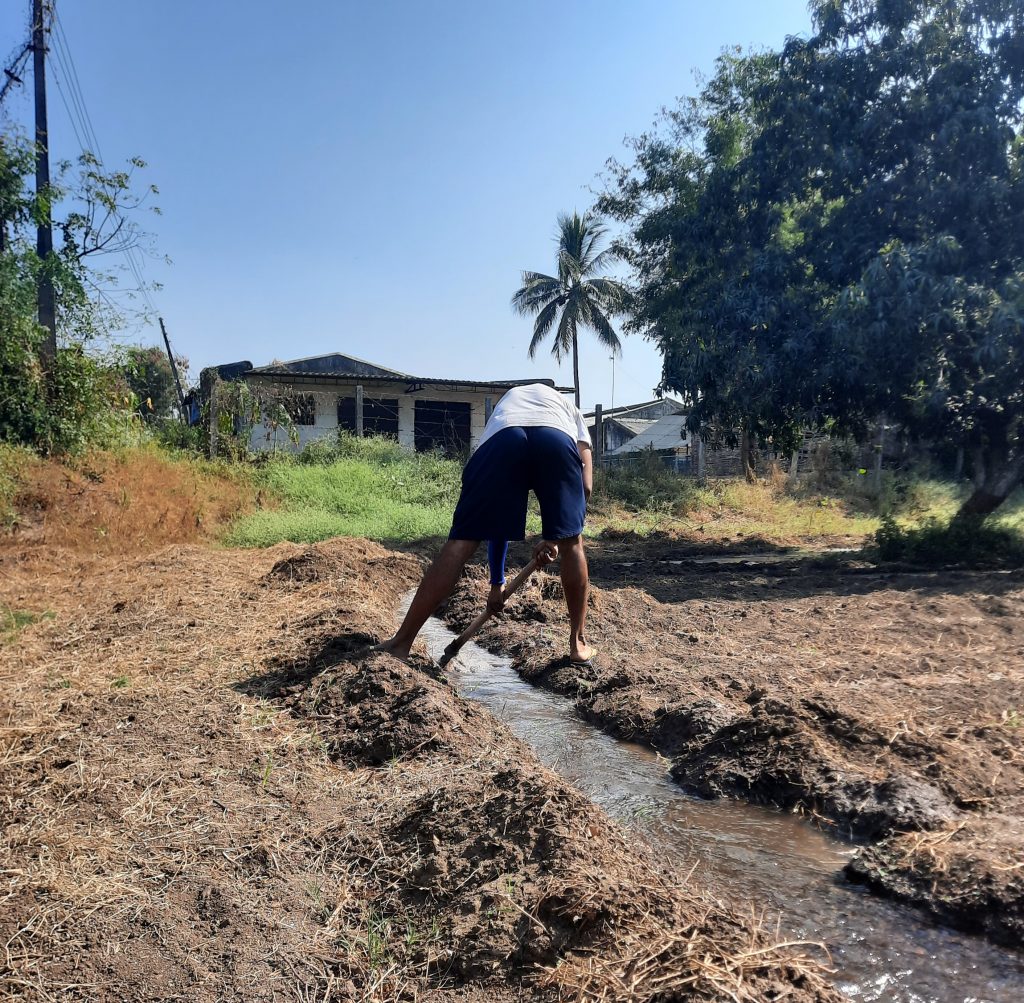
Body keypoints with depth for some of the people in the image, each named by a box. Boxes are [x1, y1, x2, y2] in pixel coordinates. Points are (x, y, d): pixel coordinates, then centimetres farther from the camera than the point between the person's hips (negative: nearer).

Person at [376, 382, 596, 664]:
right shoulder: (569, 409, 43)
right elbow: (585, 486, 22)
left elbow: (498, 516, 42)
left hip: (501, 439, 1)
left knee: (460, 543, 5)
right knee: (571, 543, 19)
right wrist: (554, 537, 27)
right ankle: (579, 644, 26)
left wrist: (497, 582, 44)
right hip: (557, 440, -1)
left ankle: (401, 643, 7)